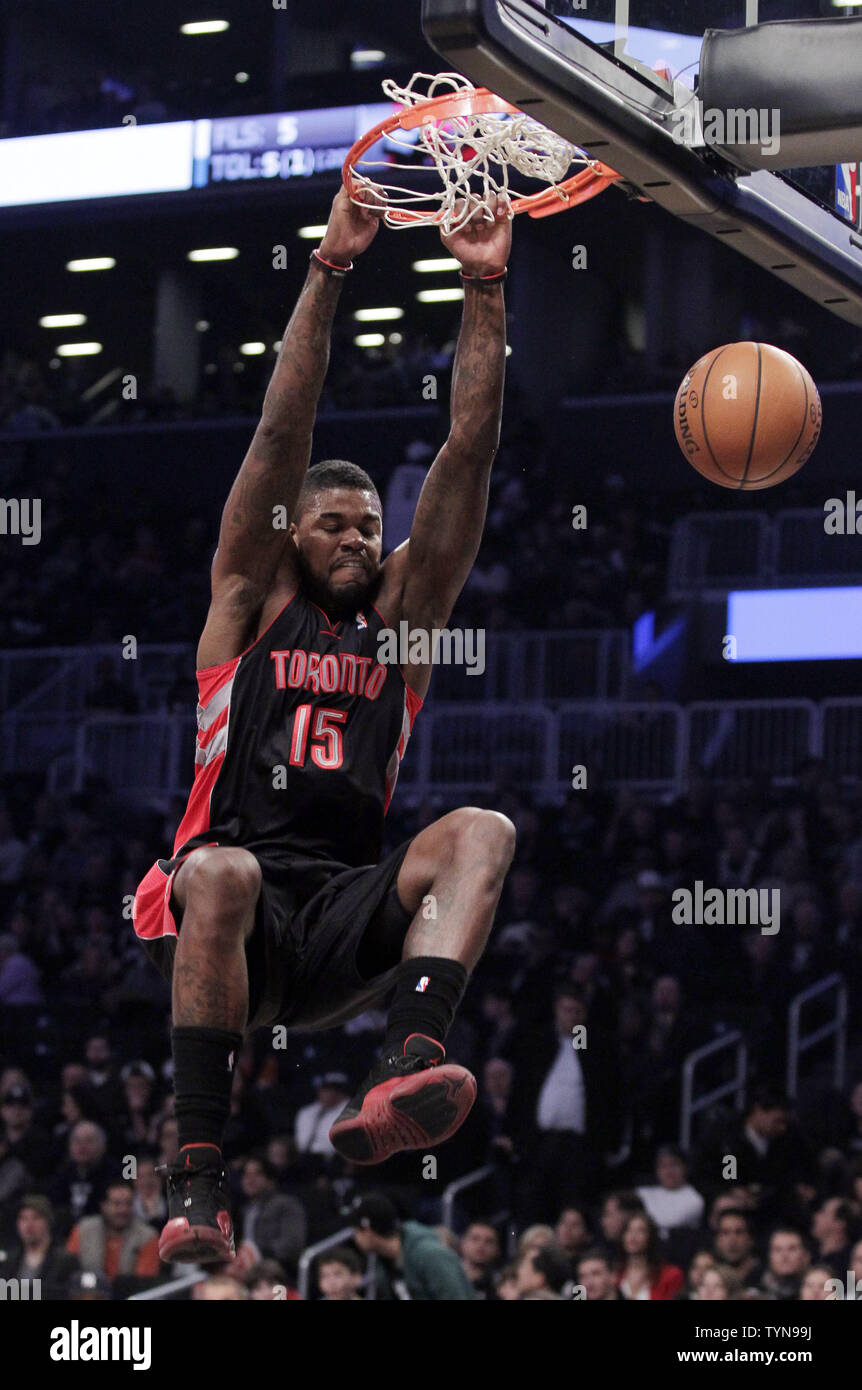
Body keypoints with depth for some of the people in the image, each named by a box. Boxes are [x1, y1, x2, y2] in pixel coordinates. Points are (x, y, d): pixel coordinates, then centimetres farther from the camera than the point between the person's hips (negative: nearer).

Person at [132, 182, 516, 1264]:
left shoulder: (401, 612, 19)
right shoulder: (254, 602, 12)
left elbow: (467, 455, 10)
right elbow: (281, 434, 1)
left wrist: (483, 291, 2)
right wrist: (327, 272, -7)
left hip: (347, 919, 3)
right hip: (231, 908, -3)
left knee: (481, 832, -24)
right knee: (219, 873, -38)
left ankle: (402, 1074, -47)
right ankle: (198, 1173, -41)